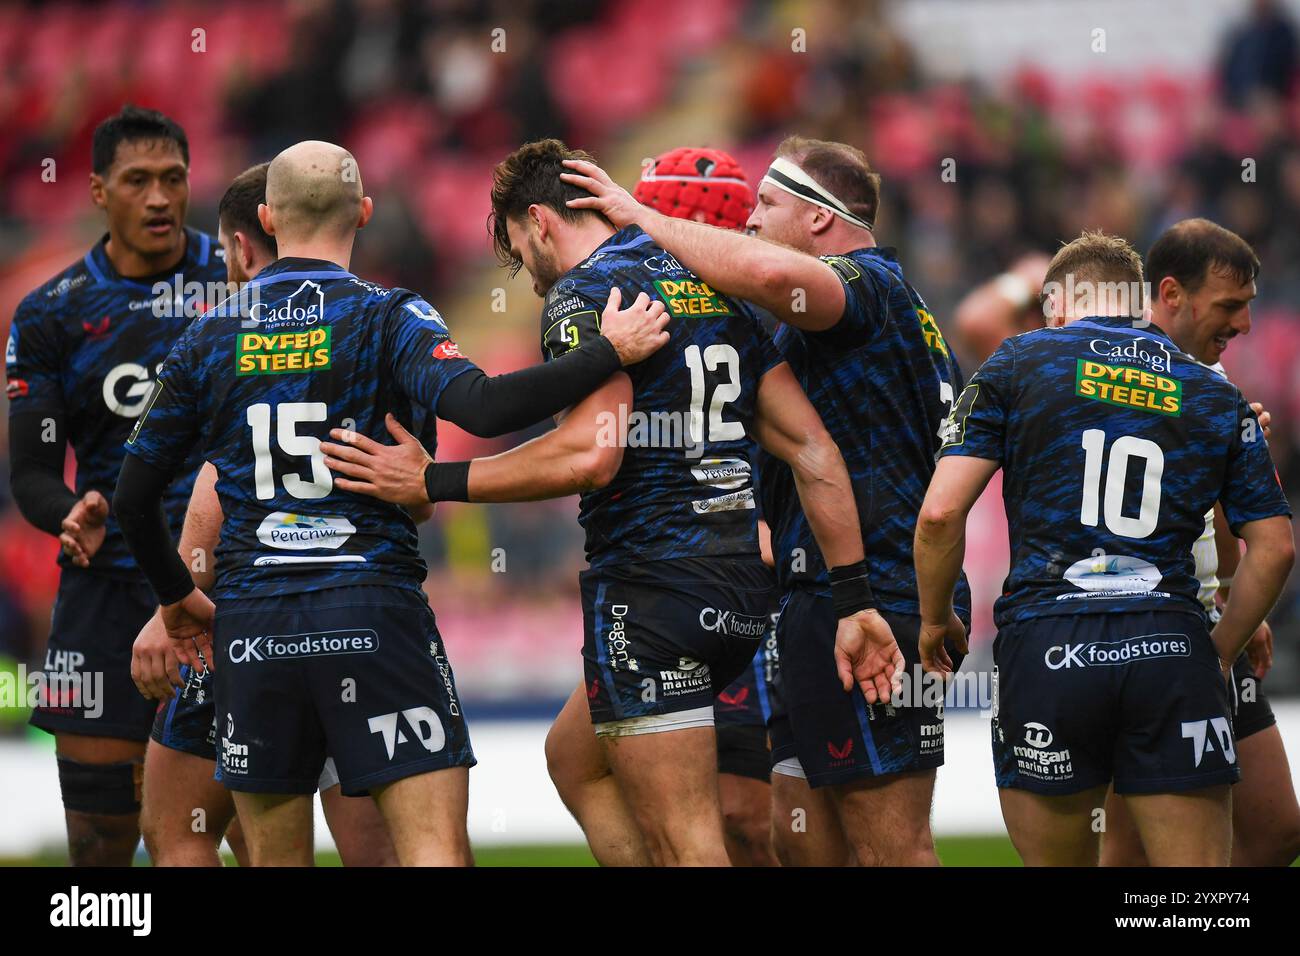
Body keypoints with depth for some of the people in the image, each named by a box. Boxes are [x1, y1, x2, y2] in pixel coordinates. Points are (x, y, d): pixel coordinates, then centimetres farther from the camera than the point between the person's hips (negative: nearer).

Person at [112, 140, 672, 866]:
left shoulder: (209, 339, 8)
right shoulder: (389, 317, -4)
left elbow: (134, 497, 12)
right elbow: (482, 407, -22)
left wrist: (177, 597, 28)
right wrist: (609, 353, -12)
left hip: (252, 629, 4)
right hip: (376, 615, -3)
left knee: (276, 858, 12)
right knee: (437, 846, -6)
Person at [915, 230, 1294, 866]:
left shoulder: (1019, 362, 7)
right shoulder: (1217, 396, 15)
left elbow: (941, 512, -1)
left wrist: (934, 620, 14)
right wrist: (1221, 652, 23)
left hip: (1043, 647, -1)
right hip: (1171, 652, 1)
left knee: (1055, 862, 10)